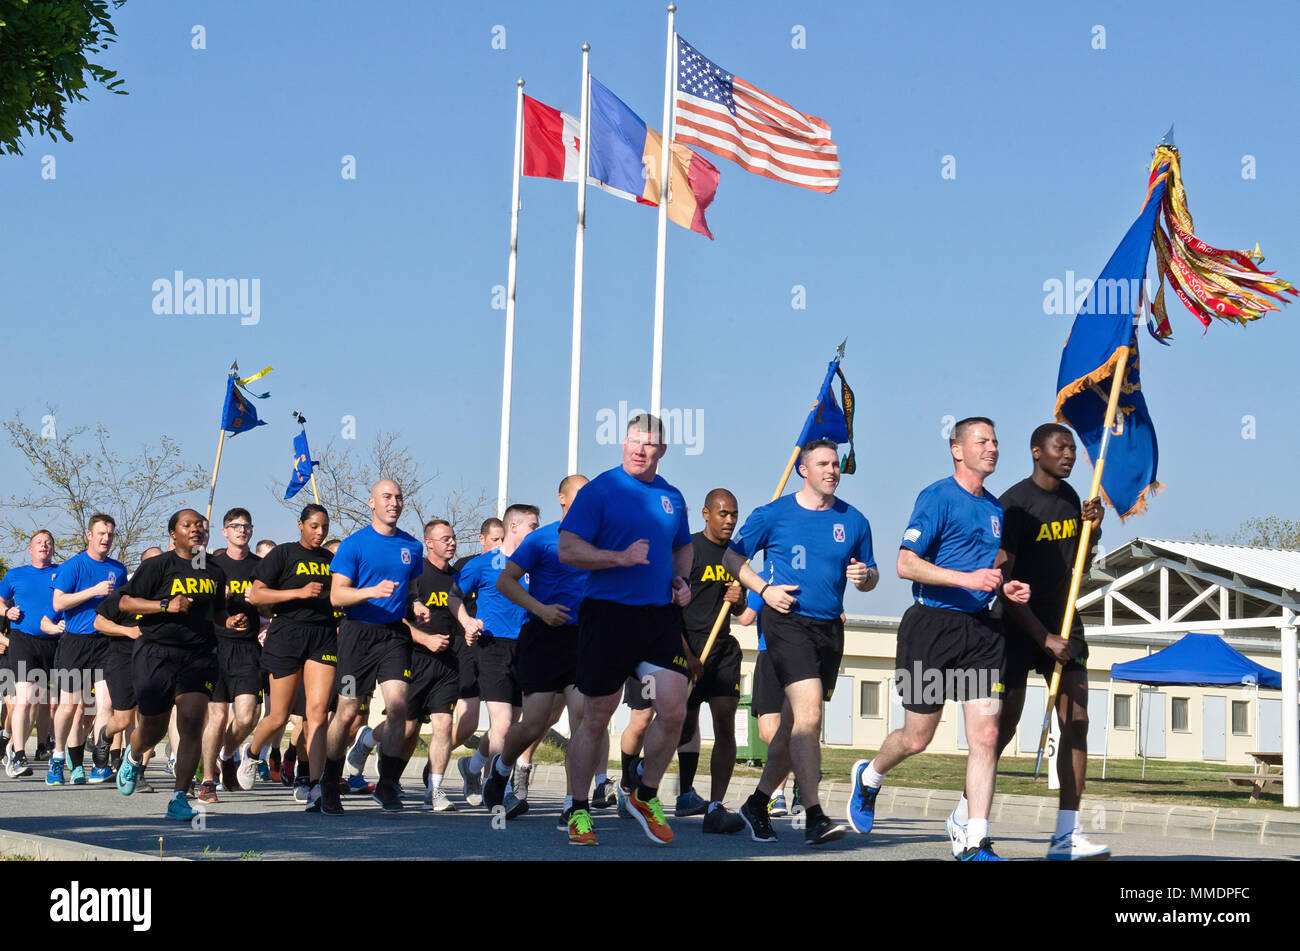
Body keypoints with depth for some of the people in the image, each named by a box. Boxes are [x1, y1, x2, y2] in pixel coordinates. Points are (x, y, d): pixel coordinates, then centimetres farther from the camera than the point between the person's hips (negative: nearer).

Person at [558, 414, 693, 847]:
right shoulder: (599, 490, -4)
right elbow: (567, 550, -11)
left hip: (661, 615, 4)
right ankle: (579, 811, 17)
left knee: (674, 712, -6)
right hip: (607, 614, -4)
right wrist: (620, 557, -22)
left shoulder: (672, 496, 13)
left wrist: (680, 580, 9)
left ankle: (645, 796, 15)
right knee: (596, 717, 3)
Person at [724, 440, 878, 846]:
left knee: (796, 722, 10)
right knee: (808, 712, -19)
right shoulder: (773, 514, 1)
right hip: (787, 619, -5)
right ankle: (814, 817, -21)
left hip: (830, 627, 5)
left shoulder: (854, 521, 10)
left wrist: (864, 576, -5)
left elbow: (871, 577, 18)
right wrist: (764, 588, -6)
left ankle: (757, 804, 25)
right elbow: (733, 557, 9)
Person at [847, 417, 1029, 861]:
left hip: (980, 629, 6)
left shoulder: (994, 507, 15)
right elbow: (906, 564, -16)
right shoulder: (936, 498, -8)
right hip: (932, 625, -6)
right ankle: (869, 777, 37)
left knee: (985, 735, -6)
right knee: (917, 738, 5)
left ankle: (975, 843, -3)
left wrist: (1004, 587, 8)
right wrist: (966, 579, -24)